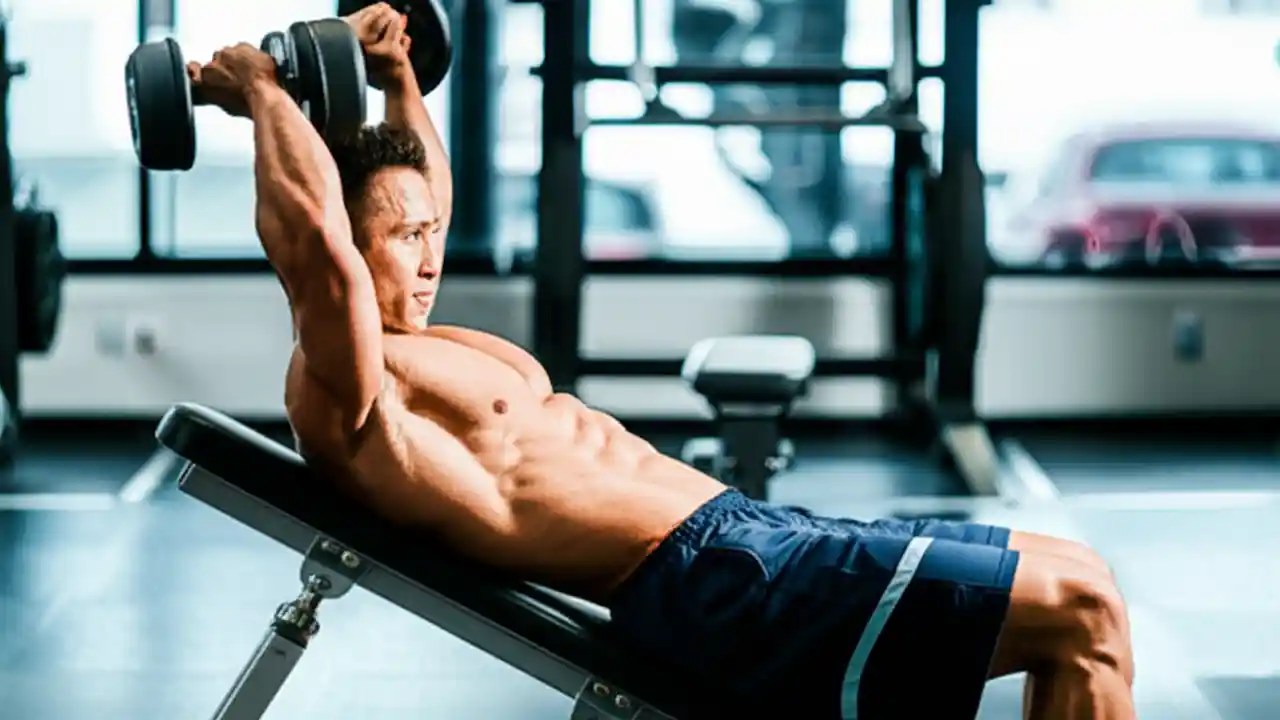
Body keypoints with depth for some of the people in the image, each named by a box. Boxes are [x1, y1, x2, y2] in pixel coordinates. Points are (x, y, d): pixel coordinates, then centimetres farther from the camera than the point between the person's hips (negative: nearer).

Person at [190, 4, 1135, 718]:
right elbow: (318, 241, -27)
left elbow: (421, 200, 38)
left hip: (744, 531, 11)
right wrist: (265, 95, -14)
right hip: (716, 582, -11)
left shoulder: (420, 356, 20)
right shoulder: (345, 396, -10)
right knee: (1081, 609, -14)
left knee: (1076, 584, 12)